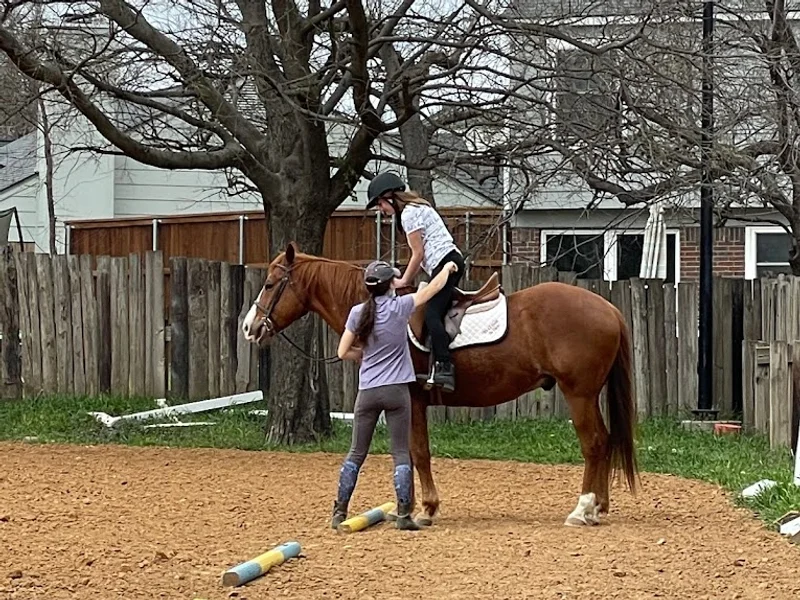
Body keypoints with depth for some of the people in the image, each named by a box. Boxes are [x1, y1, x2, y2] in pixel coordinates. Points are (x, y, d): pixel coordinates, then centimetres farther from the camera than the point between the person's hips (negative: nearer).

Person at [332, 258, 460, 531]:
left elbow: (343, 353, 2)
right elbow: (435, 287, 6)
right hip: (396, 391, -2)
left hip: (367, 393, 2)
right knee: (401, 453, 3)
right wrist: (448, 268, 24)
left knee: (356, 454, 10)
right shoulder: (399, 307, -8)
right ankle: (403, 515, -2)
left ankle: (339, 513, 9)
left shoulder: (358, 313, -2)